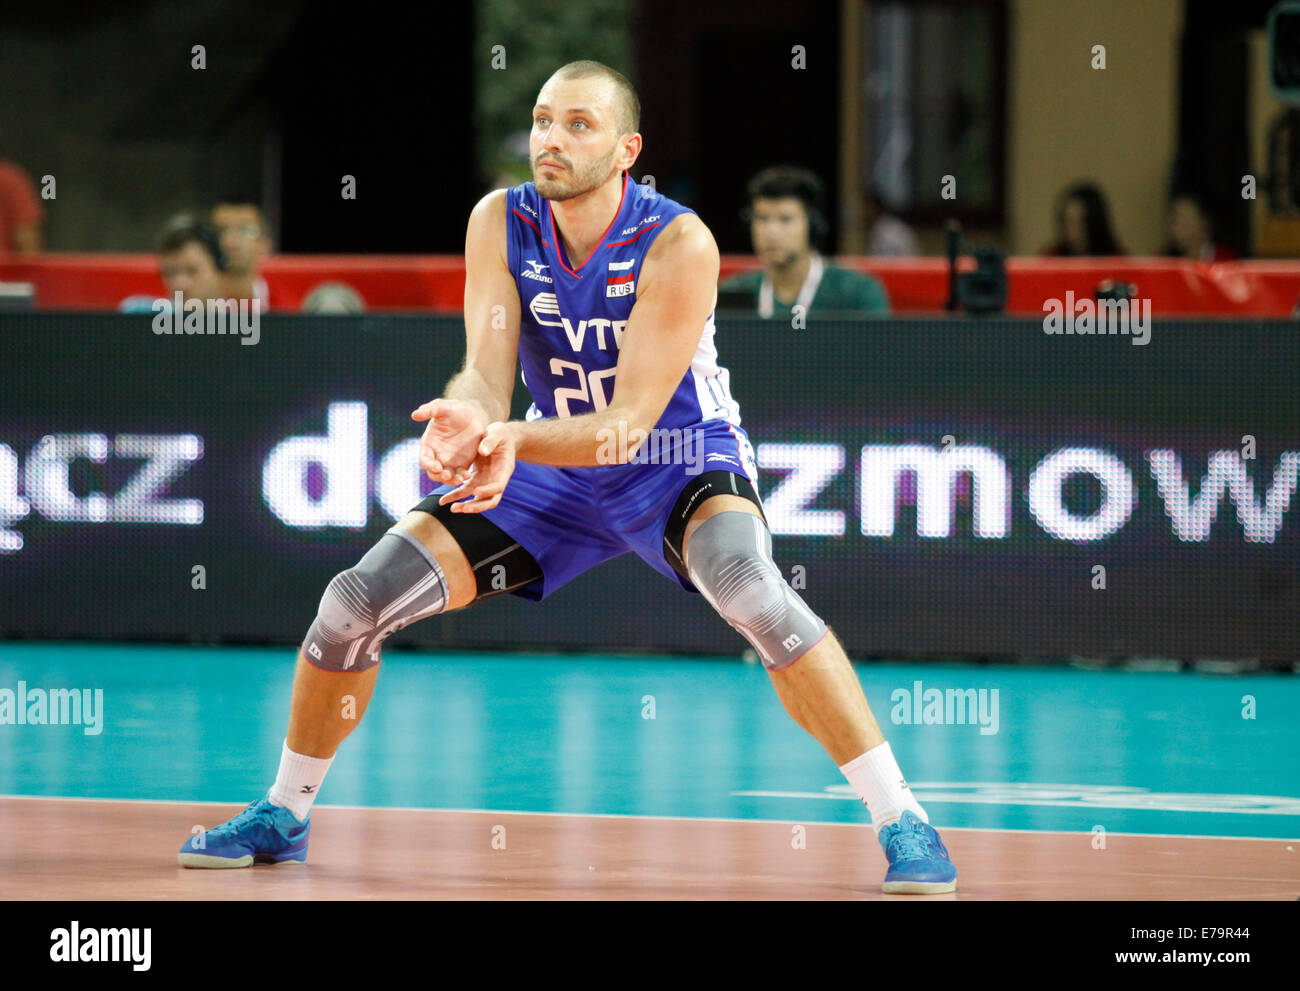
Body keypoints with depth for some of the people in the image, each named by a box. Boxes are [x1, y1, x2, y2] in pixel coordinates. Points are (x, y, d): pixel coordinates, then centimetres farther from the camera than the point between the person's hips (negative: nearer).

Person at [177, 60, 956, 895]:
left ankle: (901, 819, -31)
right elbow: (487, 372, -19)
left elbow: (631, 423, -28)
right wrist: (464, 420, -44)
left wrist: (512, 439, -46)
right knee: (355, 600, -5)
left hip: (682, 463, -5)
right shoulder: (501, 223, -11)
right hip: (559, 477, 5)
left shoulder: (677, 244, -25)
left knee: (747, 585, -38)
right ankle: (284, 814, 18)